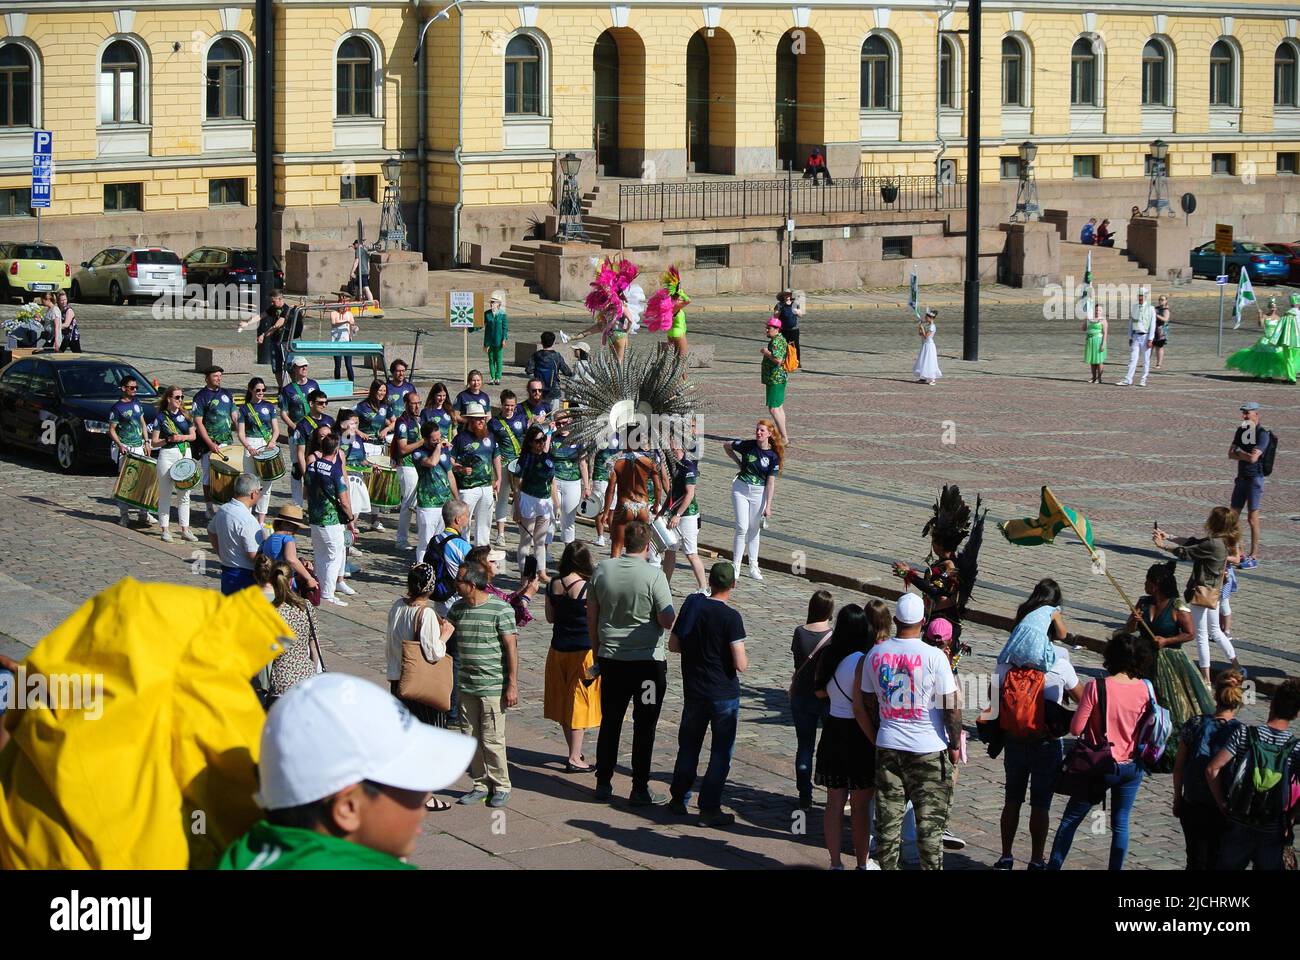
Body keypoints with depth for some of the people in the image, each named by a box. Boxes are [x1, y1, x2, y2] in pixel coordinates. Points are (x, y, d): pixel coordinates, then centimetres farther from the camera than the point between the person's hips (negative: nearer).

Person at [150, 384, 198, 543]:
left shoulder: (184, 415, 9)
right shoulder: (161, 417, -3)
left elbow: (193, 436, 13)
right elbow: (154, 442, -4)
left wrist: (183, 437, -7)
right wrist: (169, 439, -19)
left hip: (185, 455, 4)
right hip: (167, 455, -4)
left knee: (184, 494, 7)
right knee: (165, 494, -1)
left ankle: (185, 529, 12)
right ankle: (165, 530, 4)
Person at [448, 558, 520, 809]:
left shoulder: (500, 610, -11)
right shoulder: (458, 609, 7)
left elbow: (511, 648, -11)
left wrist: (512, 685, -13)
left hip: (493, 687, -6)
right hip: (466, 686, 6)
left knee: (492, 739, -3)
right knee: (470, 738, 9)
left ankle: (501, 786, 10)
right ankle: (481, 785, 20)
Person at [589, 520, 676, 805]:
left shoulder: (603, 569, -2)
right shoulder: (654, 575, -15)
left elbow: (591, 616, 6)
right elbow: (668, 621, -16)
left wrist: (598, 651, 17)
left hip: (611, 659, 4)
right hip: (648, 661, -4)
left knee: (610, 722, 14)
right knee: (644, 726, 5)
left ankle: (603, 783, 19)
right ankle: (639, 789, 7)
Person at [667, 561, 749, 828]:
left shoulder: (692, 605, -3)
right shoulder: (731, 617, -17)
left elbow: (673, 644, 6)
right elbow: (741, 664, -19)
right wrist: (743, 657, 2)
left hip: (693, 691, 5)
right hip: (724, 694, -5)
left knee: (688, 746, 20)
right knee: (721, 752, 6)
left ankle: (679, 800, 28)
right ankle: (709, 809, 7)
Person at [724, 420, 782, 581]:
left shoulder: (773, 456, -7)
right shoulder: (747, 445, -7)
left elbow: (770, 482, -7)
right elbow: (726, 446, 9)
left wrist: (768, 505, -10)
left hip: (759, 492, 1)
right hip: (741, 489, -1)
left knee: (754, 530, 10)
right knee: (742, 528, -7)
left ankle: (753, 567, 20)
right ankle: (736, 566, -1)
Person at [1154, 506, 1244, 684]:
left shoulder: (1213, 545, -25)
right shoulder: (1223, 542, 4)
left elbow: (1185, 553, -20)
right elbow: (1191, 542, 7)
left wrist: (1163, 544, -10)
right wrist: (1167, 539, 4)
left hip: (1201, 592, -9)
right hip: (1213, 591, 9)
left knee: (1201, 635, 0)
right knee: (1215, 631, 25)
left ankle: (1206, 681, 4)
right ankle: (1237, 668, 31)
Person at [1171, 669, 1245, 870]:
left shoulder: (1194, 725, -8)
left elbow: (1178, 767, 0)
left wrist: (1177, 799, 13)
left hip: (1192, 807, 2)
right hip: (1224, 812, -1)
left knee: (1196, 861, 14)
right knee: (1217, 861, 14)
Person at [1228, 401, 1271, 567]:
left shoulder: (1263, 434, -12)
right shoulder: (1241, 431, 12)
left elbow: (1253, 458, -21)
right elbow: (1231, 454, 7)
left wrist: (1239, 452, -4)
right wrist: (1245, 455, -10)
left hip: (1255, 478, -8)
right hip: (1241, 477, 8)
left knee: (1252, 518, -6)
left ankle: (1253, 556, -2)